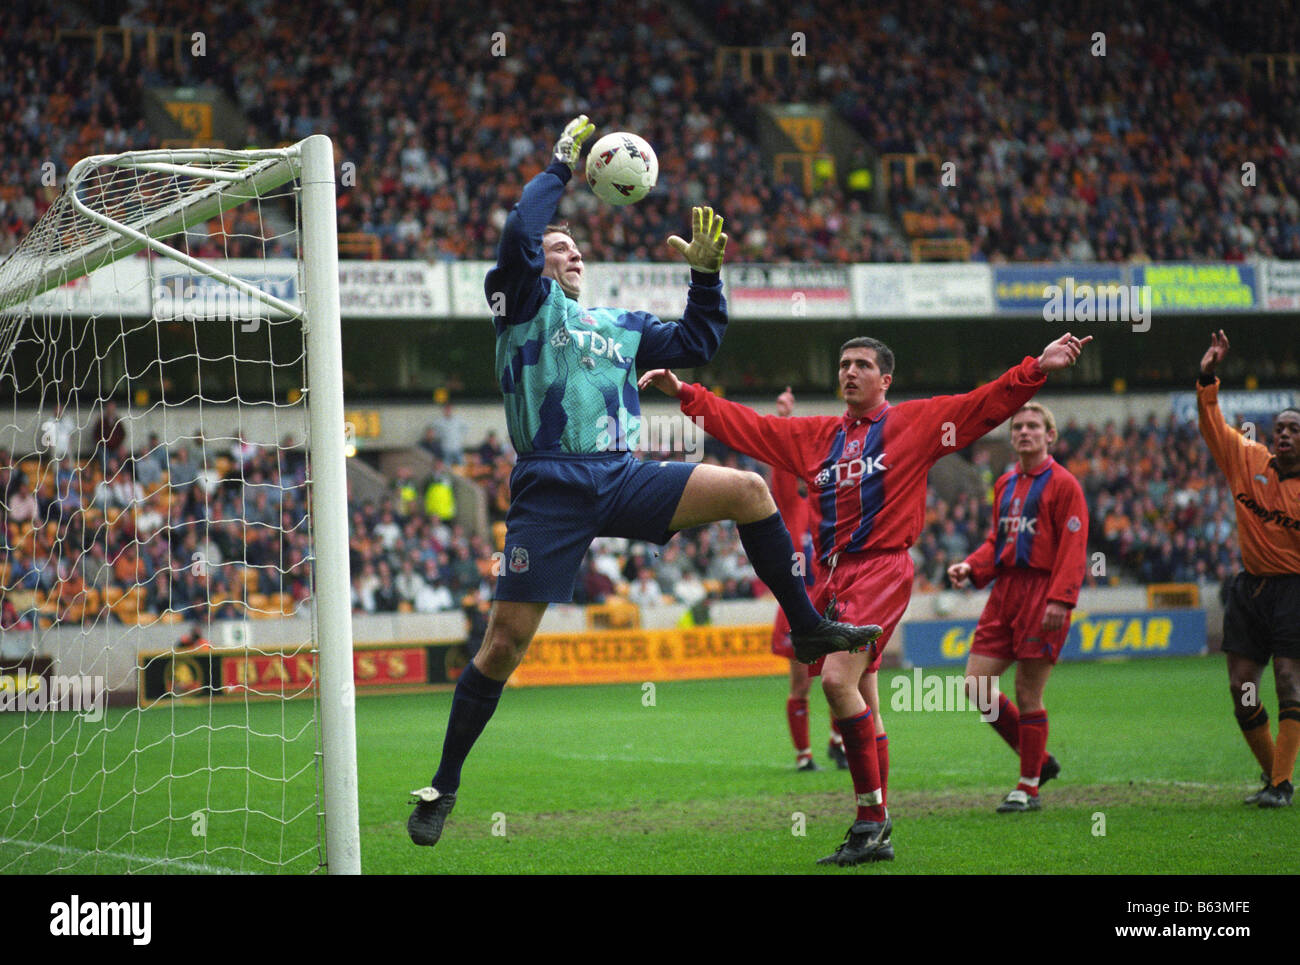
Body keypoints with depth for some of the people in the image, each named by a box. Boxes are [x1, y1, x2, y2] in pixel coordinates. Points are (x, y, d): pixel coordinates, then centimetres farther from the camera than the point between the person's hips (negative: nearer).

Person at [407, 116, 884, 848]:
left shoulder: (620, 324, 23)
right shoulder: (526, 301, 7)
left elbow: (699, 343, 26)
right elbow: (519, 233, -10)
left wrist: (707, 272, 16)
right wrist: (562, 167, -1)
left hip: (623, 480, 5)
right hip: (552, 489, -5)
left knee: (748, 491, -12)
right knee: (507, 640, -9)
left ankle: (808, 627, -1)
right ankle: (443, 787, 3)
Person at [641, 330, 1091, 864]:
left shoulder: (916, 422, 5)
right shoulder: (814, 435, 19)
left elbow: (985, 404, -1)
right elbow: (745, 425, 22)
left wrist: (1037, 368, -13)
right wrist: (684, 393, 18)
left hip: (882, 569, -6)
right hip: (834, 577, 6)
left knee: (838, 680, -23)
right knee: (862, 705, 8)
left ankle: (872, 815, -15)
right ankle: (875, 836, 13)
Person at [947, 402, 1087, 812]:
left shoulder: (1062, 484, -4)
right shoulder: (1005, 484, 18)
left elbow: (1073, 547, -11)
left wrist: (1060, 599, -21)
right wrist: (971, 568, 5)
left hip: (1041, 591, -7)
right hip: (1005, 590, 7)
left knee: (1027, 694, -4)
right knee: (976, 685, 1)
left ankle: (1028, 789, 9)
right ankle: (1038, 760, 17)